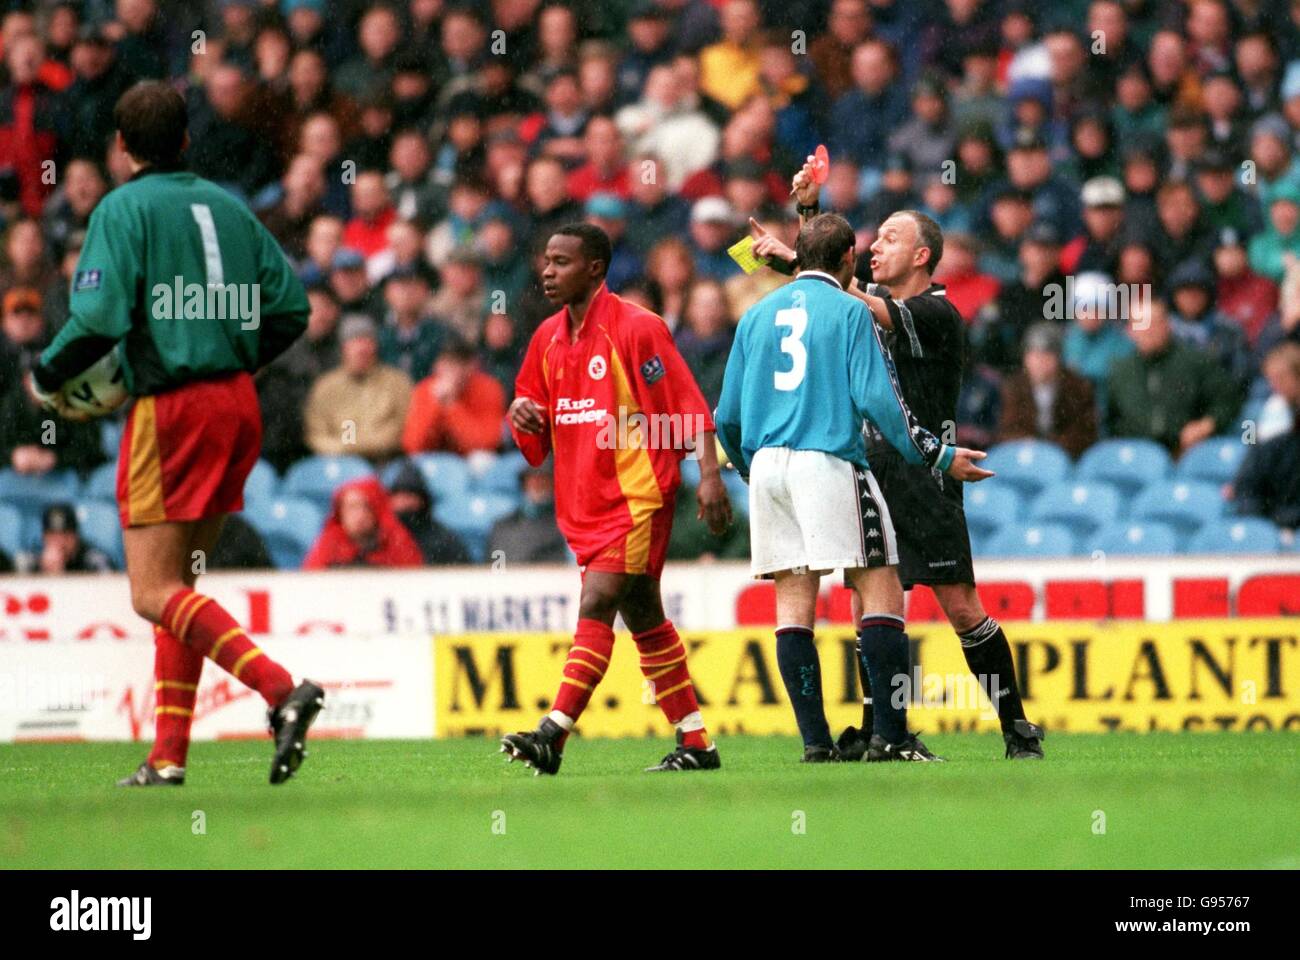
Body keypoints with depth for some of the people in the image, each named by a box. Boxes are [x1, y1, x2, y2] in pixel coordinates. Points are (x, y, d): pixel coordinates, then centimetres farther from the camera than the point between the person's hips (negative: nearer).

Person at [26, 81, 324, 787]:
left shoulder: (125, 209, -7)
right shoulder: (225, 205, 12)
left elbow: (99, 318, -17)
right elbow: (290, 307, 10)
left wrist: (46, 378, 0)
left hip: (170, 409, -7)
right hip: (237, 405, 7)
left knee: (154, 593, -7)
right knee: (177, 582, 14)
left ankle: (282, 689, -26)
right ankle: (168, 757, 11)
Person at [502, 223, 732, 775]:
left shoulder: (635, 328, -10)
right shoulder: (549, 337, 12)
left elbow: (687, 407, -11)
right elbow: (535, 437, 20)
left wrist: (709, 476, -19)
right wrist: (522, 414, -3)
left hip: (636, 496, -8)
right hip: (583, 502, 8)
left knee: (596, 607, -16)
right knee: (644, 620, 11)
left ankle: (553, 736, -24)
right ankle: (696, 744, 17)